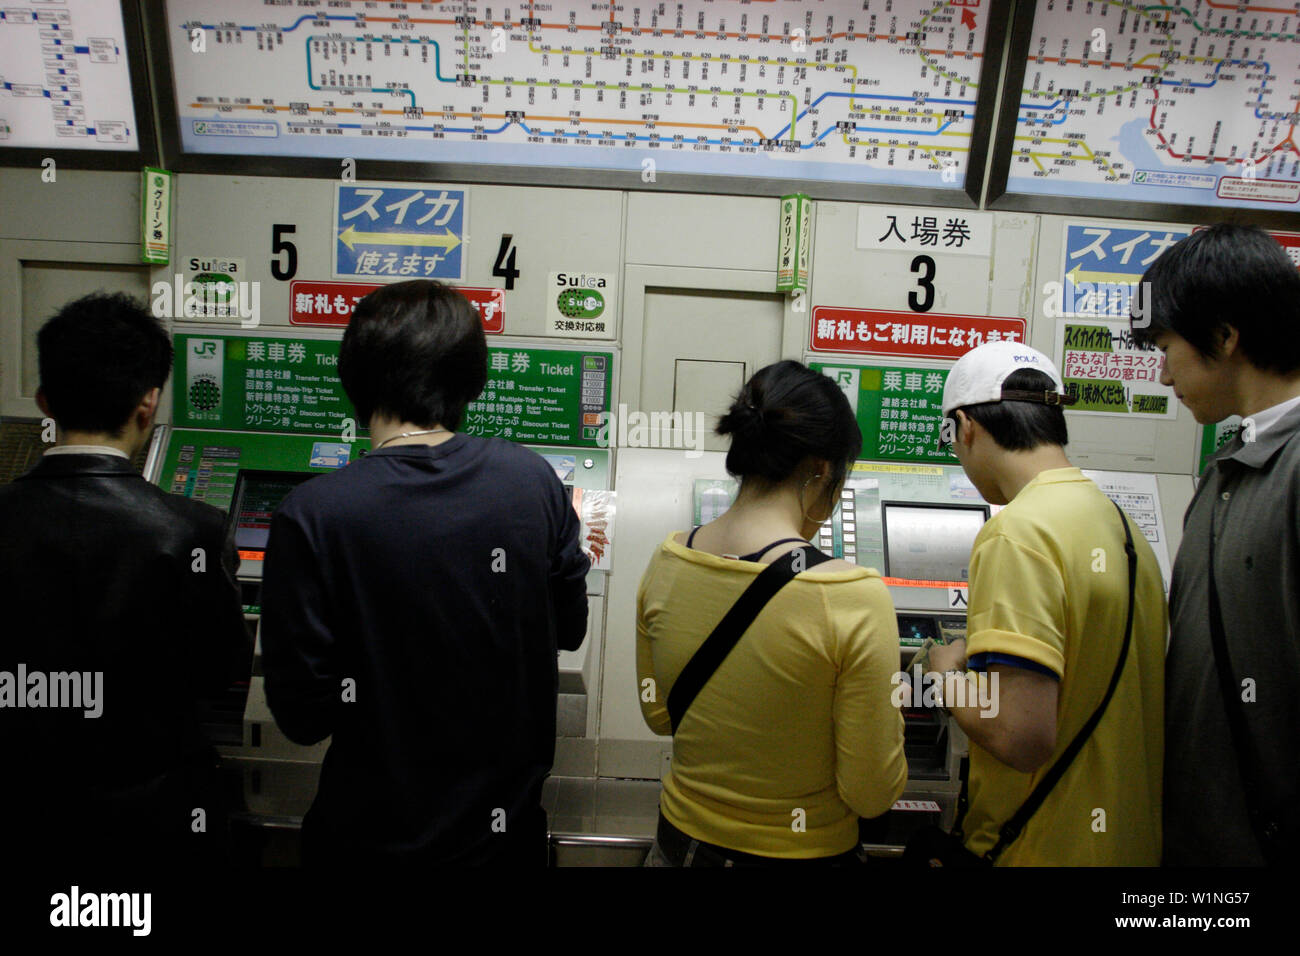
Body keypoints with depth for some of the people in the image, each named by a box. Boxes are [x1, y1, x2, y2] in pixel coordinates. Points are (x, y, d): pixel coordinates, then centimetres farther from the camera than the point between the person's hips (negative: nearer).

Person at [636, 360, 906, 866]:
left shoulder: (666, 562, -11)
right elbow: (872, 795, -17)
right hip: (802, 849, -4)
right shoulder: (853, 596, -26)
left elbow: (658, 716, 4)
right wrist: (889, 717, 0)